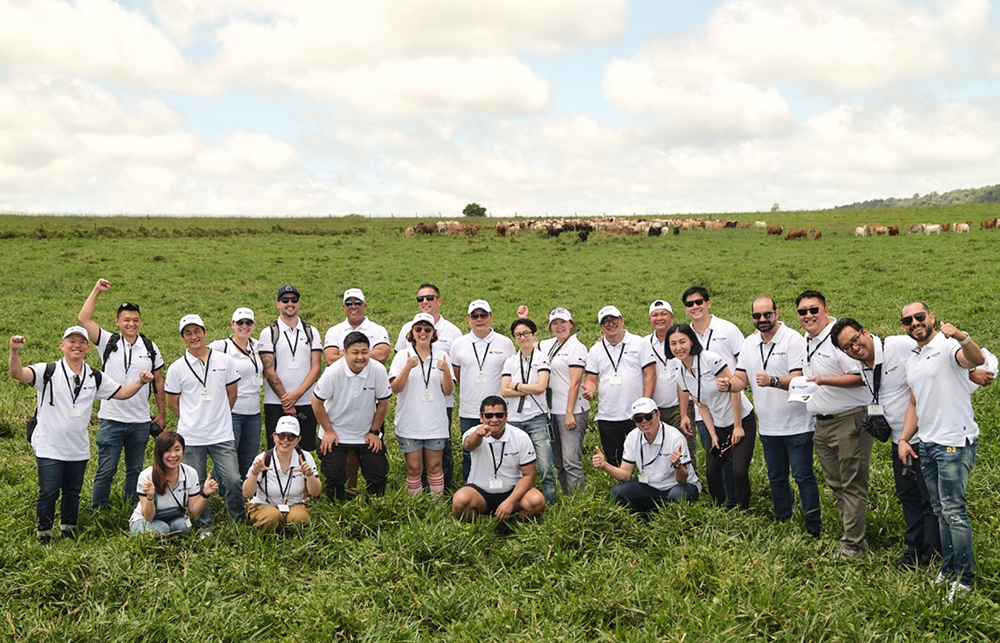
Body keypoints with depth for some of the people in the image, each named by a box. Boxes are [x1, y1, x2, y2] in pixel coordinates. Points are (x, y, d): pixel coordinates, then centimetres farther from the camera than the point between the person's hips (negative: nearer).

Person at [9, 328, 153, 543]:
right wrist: (15, 351, -42)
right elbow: (17, 374, -23)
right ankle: (43, 536, 14)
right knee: (48, 493, -2)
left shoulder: (95, 378, 6)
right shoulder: (48, 372, -9)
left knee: (73, 493, 16)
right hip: (49, 448, -4)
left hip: (79, 449, 4)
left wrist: (140, 382, -7)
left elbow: (121, 393, 11)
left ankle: (69, 532, 31)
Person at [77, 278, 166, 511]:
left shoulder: (150, 348, 5)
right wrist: (96, 291, -13)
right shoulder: (108, 343, -1)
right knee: (105, 471, 1)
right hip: (111, 419, -2)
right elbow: (83, 318, -11)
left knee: (135, 470, 13)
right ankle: (97, 513, 12)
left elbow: (158, 382, 10)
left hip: (141, 422, 2)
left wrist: (162, 414, 9)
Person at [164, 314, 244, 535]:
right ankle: (204, 526, 22)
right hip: (191, 437, 0)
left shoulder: (224, 361, 2)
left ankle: (240, 521, 15)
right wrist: (192, 420, 10)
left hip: (222, 435, 0)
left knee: (233, 481, -4)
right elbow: (172, 402, 9)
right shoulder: (176, 368, -1)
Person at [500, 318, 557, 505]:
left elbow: (540, 387, -11)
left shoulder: (542, 358, 2)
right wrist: (529, 389, -8)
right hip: (514, 419, 3)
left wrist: (516, 386, -4)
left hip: (536, 418, -3)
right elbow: (505, 391, -1)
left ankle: (551, 501, -2)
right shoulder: (510, 362, 10)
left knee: (545, 465, -12)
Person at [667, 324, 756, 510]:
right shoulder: (681, 375, 1)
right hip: (718, 426, 6)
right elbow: (702, 406, 7)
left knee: (739, 471, -13)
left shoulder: (710, 359, -19)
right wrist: (713, 435, 0)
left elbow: (735, 390, -17)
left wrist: (738, 426, -15)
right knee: (711, 472, 3)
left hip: (742, 421, -6)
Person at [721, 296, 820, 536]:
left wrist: (773, 381, -38)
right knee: (776, 478, 17)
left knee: (803, 476, -3)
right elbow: (742, 377, 7)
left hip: (796, 424, -6)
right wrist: (729, 383, -16)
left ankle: (814, 529, 6)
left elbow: (798, 379, -21)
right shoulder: (749, 344, 8)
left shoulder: (793, 339, -12)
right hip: (768, 426, 6)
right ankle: (782, 524, 30)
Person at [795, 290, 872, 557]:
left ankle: (853, 545, 1)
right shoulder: (807, 341, 14)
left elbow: (860, 376, -20)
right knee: (835, 484, 14)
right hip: (822, 423, 9)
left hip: (849, 420, -9)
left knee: (852, 485, -4)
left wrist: (825, 380, -25)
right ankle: (849, 533, 24)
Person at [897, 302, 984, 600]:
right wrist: (904, 439, 12)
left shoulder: (948, 347, -11)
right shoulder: (912, 361, 16)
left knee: (953, 511, -7)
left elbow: (977, 359, -34)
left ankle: (965, 578, 2)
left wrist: (962, 337, -54)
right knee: (940, 511, 14)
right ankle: (949, 567, 25)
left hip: (955, 443, -8)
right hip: (926, 445, 8)